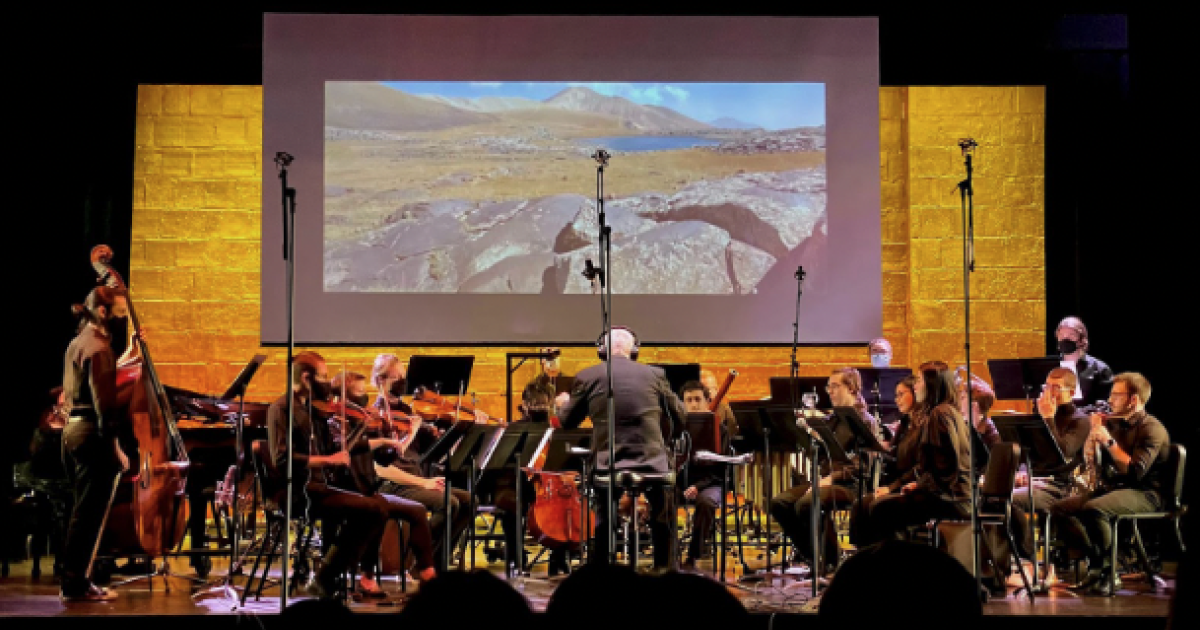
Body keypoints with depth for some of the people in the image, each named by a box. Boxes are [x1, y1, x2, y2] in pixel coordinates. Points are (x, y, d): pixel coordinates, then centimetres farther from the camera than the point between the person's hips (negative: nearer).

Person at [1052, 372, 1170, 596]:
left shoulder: (1152, 429, -10)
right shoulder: (1115, 424, 14)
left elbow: (1135, 471, -22)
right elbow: (1098, 463, 18)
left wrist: (1108, 441, -21)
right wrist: (1094, 431, 3)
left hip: (1143, 493, -8)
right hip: (1111, 487, 9)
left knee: (1093, 509, -35)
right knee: (1059, 509, -8)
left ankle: (1107, 571, -19)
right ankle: (1096, 562, -1)